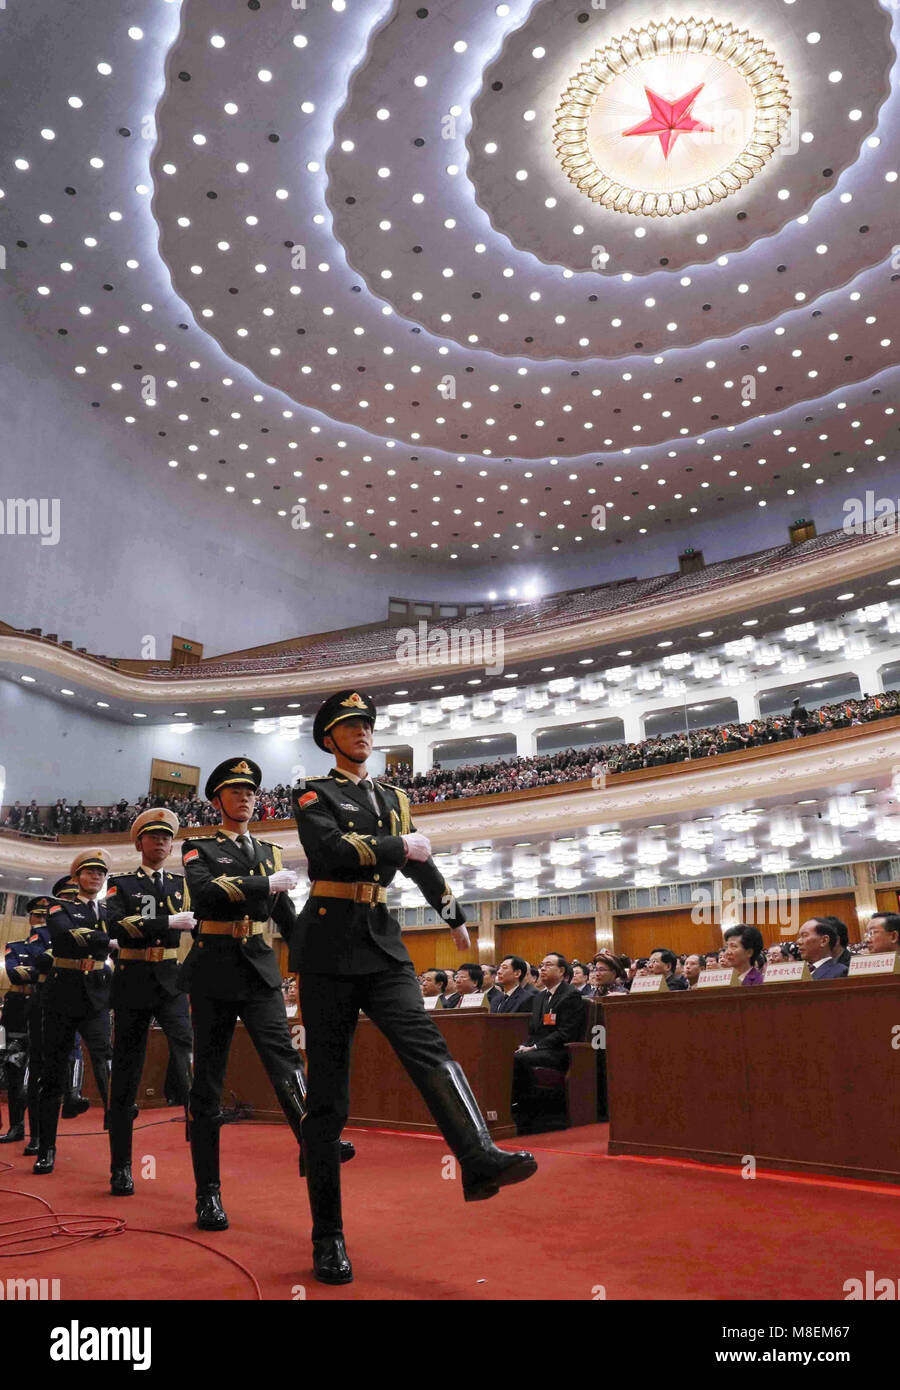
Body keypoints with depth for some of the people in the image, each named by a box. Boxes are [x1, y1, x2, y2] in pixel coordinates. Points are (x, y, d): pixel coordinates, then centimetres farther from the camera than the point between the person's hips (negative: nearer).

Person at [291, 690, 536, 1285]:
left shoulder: (393, 797, 19)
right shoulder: (313, 792, 3)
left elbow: (422, 863, 30)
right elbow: (328, 849, -17)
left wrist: (455, 917, 38)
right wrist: (399, 847, -10)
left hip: (383, 943, 4)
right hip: (330, 945, -4)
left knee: (426, 1042, -21)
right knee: (327, 1095, 0)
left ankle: (479, 1160, -37)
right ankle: (328, 1237, 7)